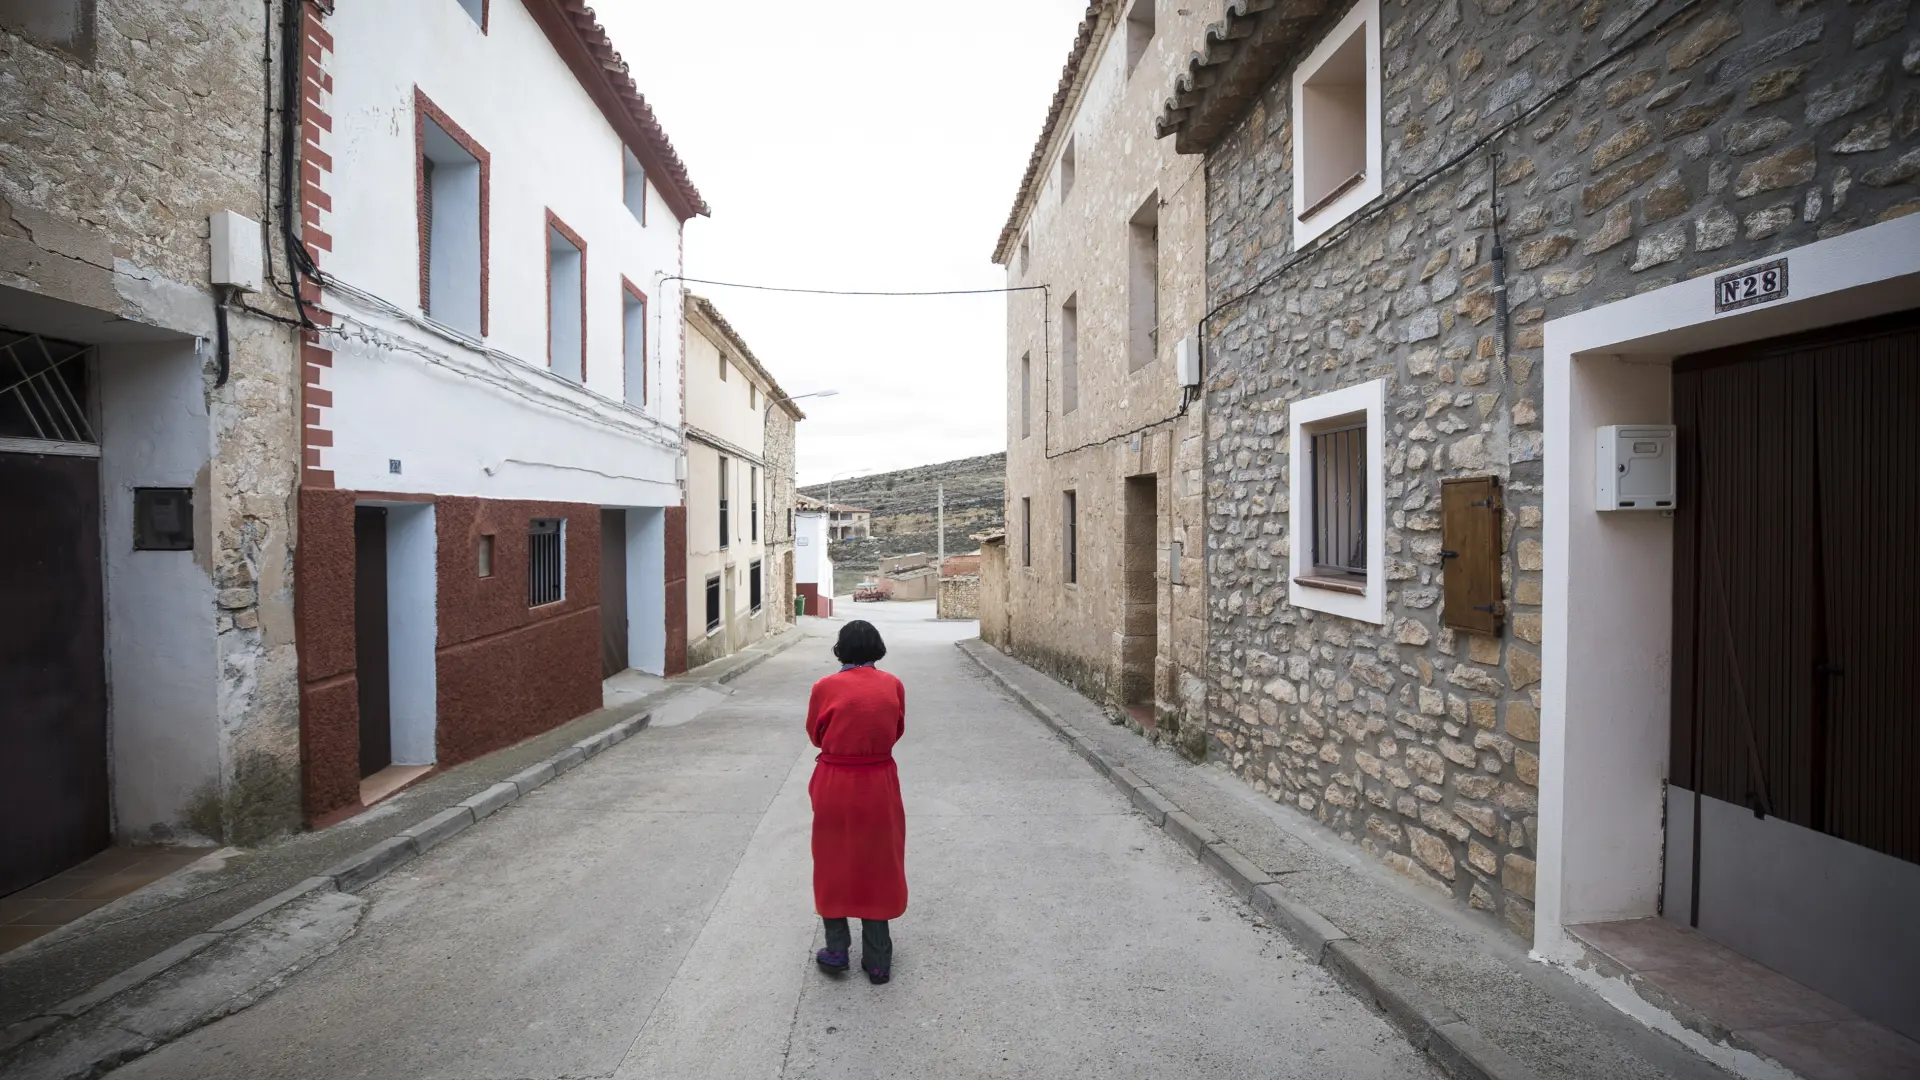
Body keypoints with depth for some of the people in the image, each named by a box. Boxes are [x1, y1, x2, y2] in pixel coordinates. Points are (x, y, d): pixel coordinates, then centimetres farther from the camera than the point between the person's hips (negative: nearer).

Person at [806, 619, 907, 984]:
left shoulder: (825, 687, -13)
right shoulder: (893, 685, -8)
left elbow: (815, 735, 2)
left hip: (834, 787, -1)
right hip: (878, 787, 1)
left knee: (833, 865, 18)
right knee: (878, 867, 14)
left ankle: (836, 950, 27)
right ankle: (877, 961, 23)